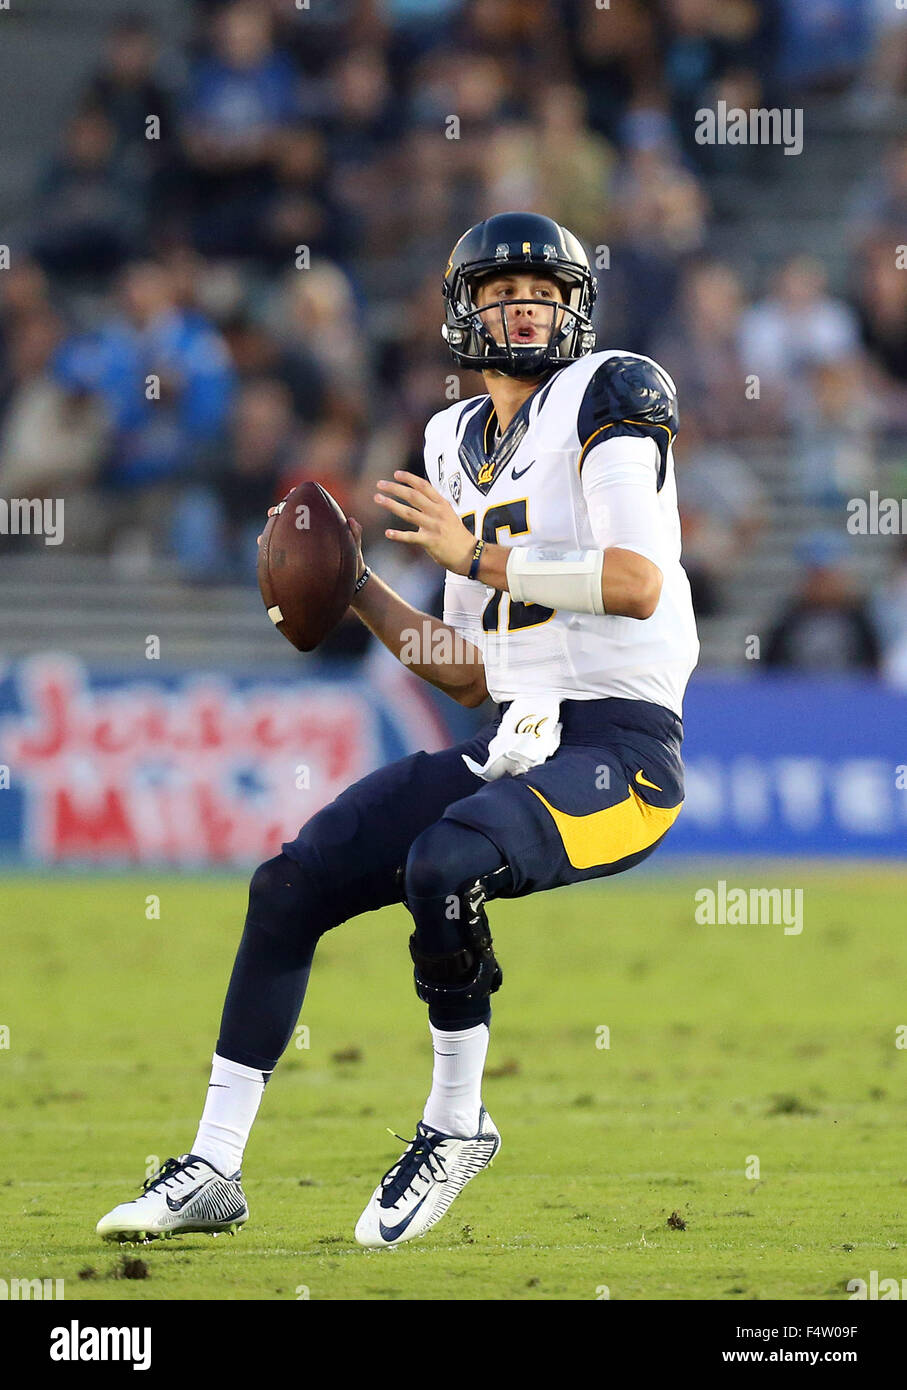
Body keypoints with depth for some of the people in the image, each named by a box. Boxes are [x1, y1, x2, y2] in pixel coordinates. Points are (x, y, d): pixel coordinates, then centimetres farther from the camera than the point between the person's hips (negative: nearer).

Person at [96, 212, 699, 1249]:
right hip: (511, 743, 7)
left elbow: (637, 582, -19)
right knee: (293, 881, -2)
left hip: (621, 748, -7)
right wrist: (361, 594, 8)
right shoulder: (461, 444, 18)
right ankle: (213, 1170, 5)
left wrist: (474, 553, -19)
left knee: (443, 860, -33)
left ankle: (455, 1124, -11)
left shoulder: (608, 396, -3)